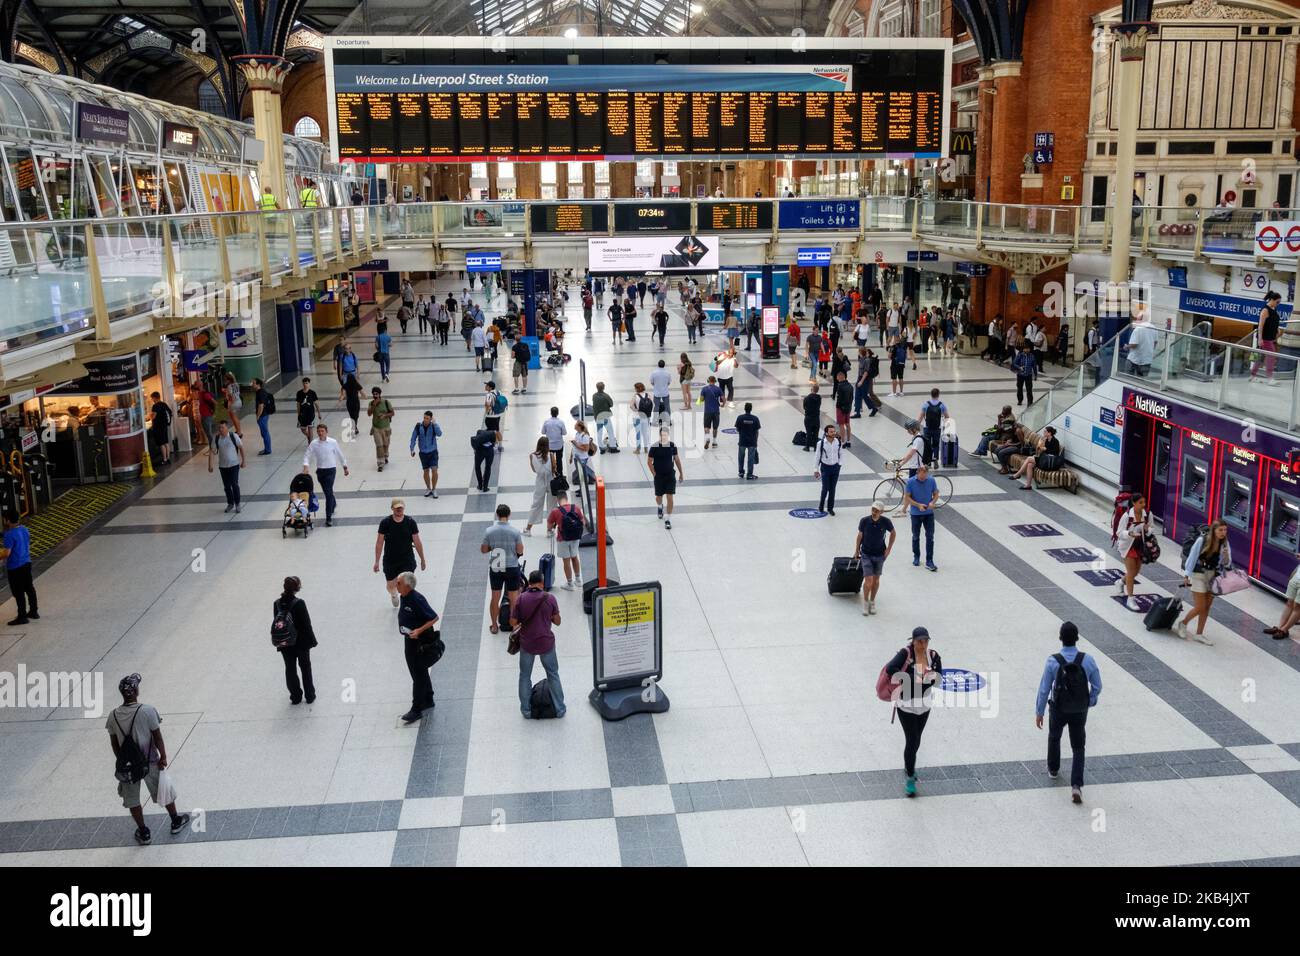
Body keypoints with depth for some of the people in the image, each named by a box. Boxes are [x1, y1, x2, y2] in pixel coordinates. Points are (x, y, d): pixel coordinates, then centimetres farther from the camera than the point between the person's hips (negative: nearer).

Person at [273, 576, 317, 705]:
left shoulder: (276, 603, -9)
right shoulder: (299, 603, -21)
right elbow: (306, 623, -16)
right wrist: (311, 640, -4)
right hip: (301, 641, -2)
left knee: (290, 669, 15)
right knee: (305, 668, 15)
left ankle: (295, 696, 22)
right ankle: (310, 696, 24)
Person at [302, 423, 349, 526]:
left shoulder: (333, 442, -7)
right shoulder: (313, 444, -4)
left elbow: (340, 455, 5)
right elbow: (307, 456, -3)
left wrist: (345, 467, 14)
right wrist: (306, 466, -21)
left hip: (331, 469, -3)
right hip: (320, 471, 3)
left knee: (329, 493, -12)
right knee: (327, 492, 17)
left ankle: (329, 517, -10)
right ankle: (333, 507, 45)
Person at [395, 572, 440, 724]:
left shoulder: (417, 600, -25)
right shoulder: (402, 597, 1)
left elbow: (434, 618, -23)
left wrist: (419, 630, -27)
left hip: (422, 642, -9)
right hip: (410, 640, 9)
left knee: (419, 676, 0)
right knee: (420, 673, 21)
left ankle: (416, 710, 7)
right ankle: (428, 701, 36)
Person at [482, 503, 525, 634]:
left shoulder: (489, 531, -8)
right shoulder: (515, 531, -13)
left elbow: (483, 549, -1)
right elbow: (520, 551, -8)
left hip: (495, 568, 2)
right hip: (512, 568, -2)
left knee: (495, 597, 15)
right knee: (514, 598, 11)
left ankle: (494, 625, 24)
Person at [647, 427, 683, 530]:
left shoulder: (672, 445, -5)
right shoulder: (654, 447, -12)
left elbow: (677, 459, 7)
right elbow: (649, 461, -4)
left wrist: (681, 472, 11)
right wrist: (654, 474, -8)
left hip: (670, 475, 1)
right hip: (659, 475, -1)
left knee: (669, 497, -7)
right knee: (659, 496, 13)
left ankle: (668, 519, 1)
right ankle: (660, 506, 49)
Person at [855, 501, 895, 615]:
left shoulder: (886, 522, -15)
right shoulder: (864, 521, -16)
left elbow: (893, 533, 5)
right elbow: (860, 536, -1)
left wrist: (889, 548, 1)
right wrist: (856, 551, 6)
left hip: (880, 554, 2)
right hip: (866, 554, -2)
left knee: (876, 580, 12)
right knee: (868, 580, -9)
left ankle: (872, 602, 30)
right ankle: (865, 602, 13)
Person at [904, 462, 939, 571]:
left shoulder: (931, 481, -7)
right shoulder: (911, 482, -12)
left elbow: (936, 494, 4)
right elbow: (907, 497, -7)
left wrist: (932, 502, -16)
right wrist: (918, 505, -20)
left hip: (929, 513, 1)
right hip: (916, 513, -1)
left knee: (930, 537, -4)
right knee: (916, 537, 14)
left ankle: (929, 562, -1)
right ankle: (916, 557, 33)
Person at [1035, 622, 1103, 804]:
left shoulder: (1053, 662, -21)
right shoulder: (1088, 660, -16)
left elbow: (1044, 690, -14)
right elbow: (1097, 686, -5)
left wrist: (1039, 712, -2)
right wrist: (1090, 702, 16)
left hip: (1058, 710, -1)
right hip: (1080, 712, 1)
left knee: (1054, 736, 29)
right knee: (1078, 748, 14)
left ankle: (1053, 769, 49)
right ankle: (1076, 786, -2)